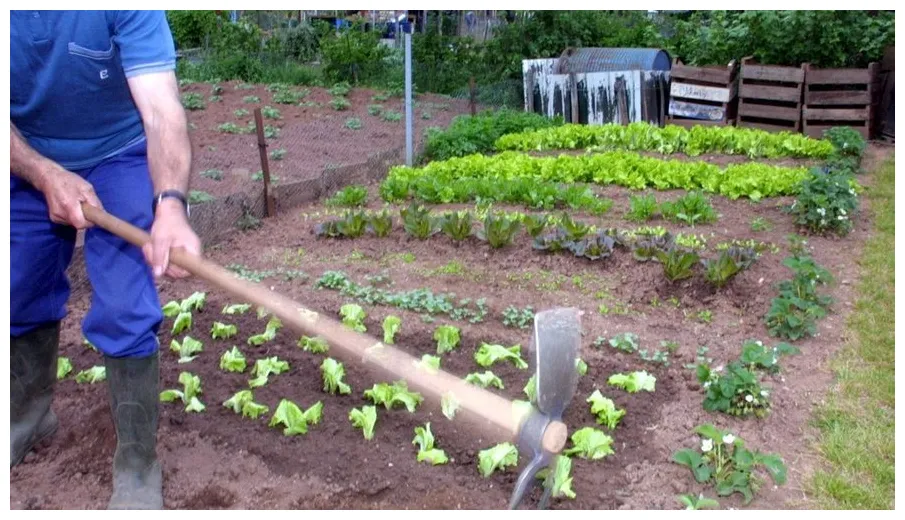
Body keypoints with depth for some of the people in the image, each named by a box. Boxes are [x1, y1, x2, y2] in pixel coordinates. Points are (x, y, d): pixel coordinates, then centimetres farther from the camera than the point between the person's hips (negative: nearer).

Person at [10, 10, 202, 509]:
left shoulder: (130, 12, -32)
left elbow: (161, 108, -40)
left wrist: (170, 203, -55)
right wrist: (45, 175, -34)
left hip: (120, 159, -3)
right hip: (28, 163, 4)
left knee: (124, 313, -12)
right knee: (21, 298, 15)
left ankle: (137, 468, 5)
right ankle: (29, 413, 44)